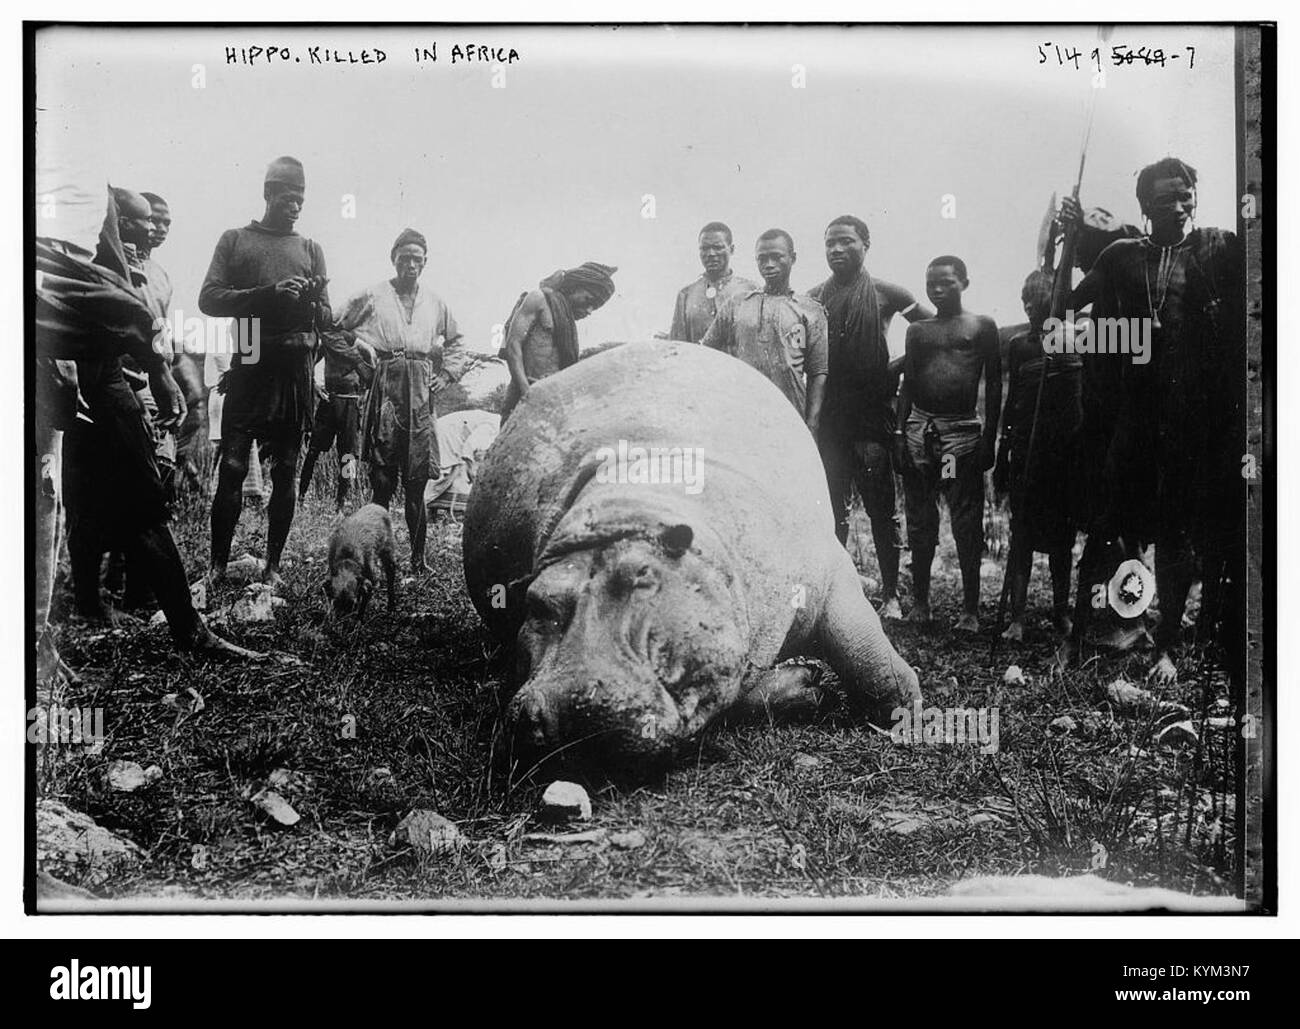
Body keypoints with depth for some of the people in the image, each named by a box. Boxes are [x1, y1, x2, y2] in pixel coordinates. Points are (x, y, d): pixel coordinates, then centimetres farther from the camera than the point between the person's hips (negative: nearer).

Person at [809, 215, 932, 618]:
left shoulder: (884, 294, 2)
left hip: (873, 415, -2)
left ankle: (891, 595, 8)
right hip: (829, 418, 2)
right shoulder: (814, 297, 10)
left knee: (882, 509, 0)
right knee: (833, 508, 6)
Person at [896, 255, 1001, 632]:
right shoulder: (917, 330, 15)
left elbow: (994, 385, 3)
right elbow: (907, 385, 15)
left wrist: (990, 438, -5)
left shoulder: (981, 326, 6)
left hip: (963, 431, -3)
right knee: (919, 522, 6)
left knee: (967, 524, -3)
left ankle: (970, 608, 1)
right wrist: (900, 434, 4)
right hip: (919, 428, 3)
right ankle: (919, 602, 14)